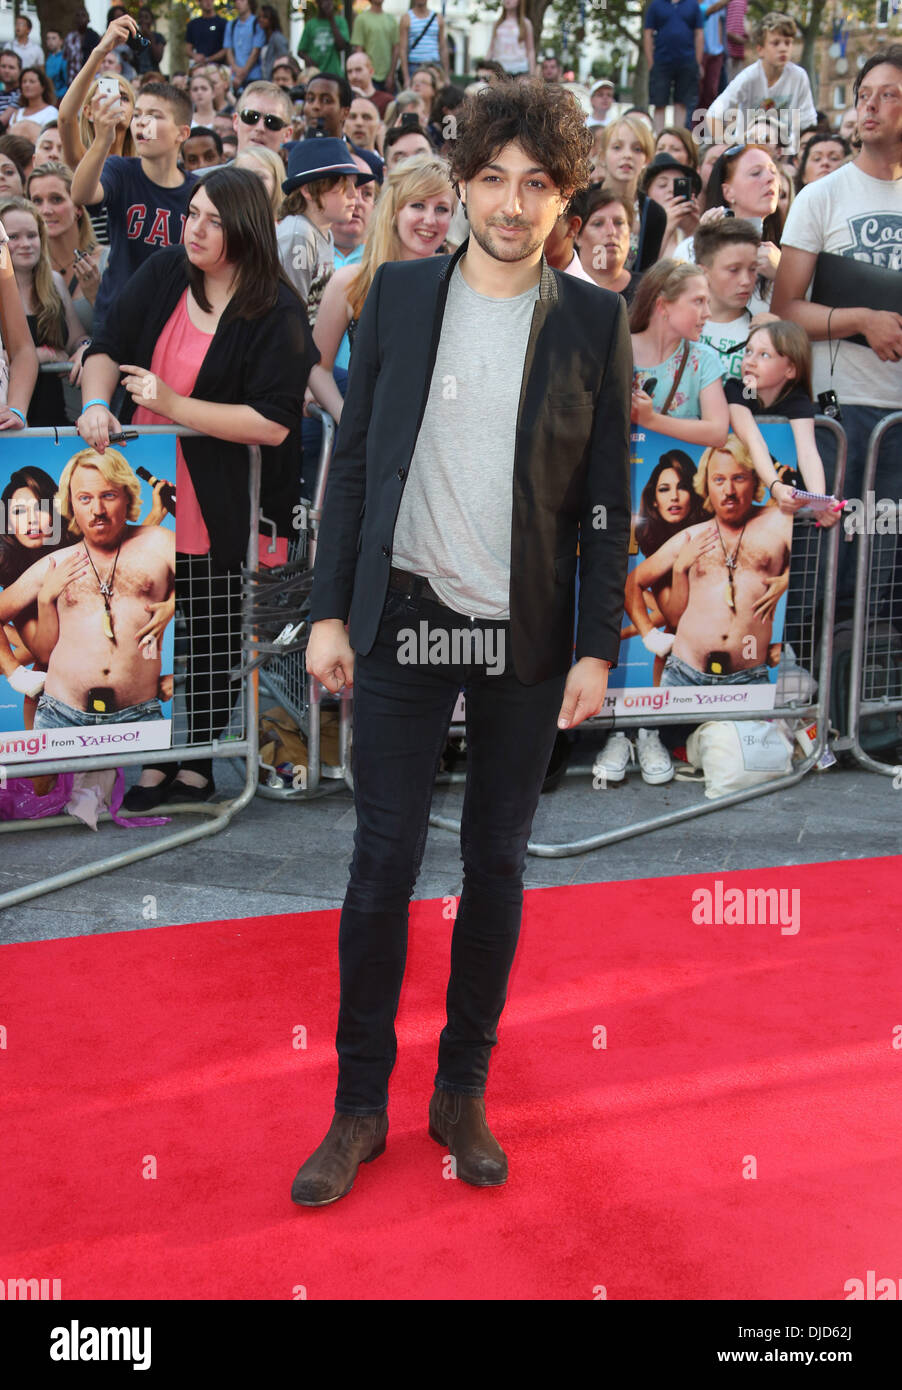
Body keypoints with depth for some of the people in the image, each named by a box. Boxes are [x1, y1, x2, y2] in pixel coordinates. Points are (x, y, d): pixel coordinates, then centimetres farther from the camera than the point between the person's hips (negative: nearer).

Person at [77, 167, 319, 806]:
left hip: (220, 508, -5)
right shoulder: (164, 275, 1)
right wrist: (97, 401, -15)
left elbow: (272, 423, -22)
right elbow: (108, 347, 6)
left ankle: (198, 763, 24)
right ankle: (156, 760, 26)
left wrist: (172, 404, -23)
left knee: (214, 639, 7)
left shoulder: (277, 313, -15)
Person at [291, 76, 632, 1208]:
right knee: (383, 861, 2)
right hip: (405, 618, 0)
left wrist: (598, 646, -3)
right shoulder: (399, 295, 4)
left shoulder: (594, 321, 1)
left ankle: (464, 1093, 24)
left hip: (526, 638, 0)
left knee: (497, 864, 9)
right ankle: (360, 1105, 15)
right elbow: (352, 459, 5)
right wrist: (330, 610, 0)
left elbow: (608, 499, 2)